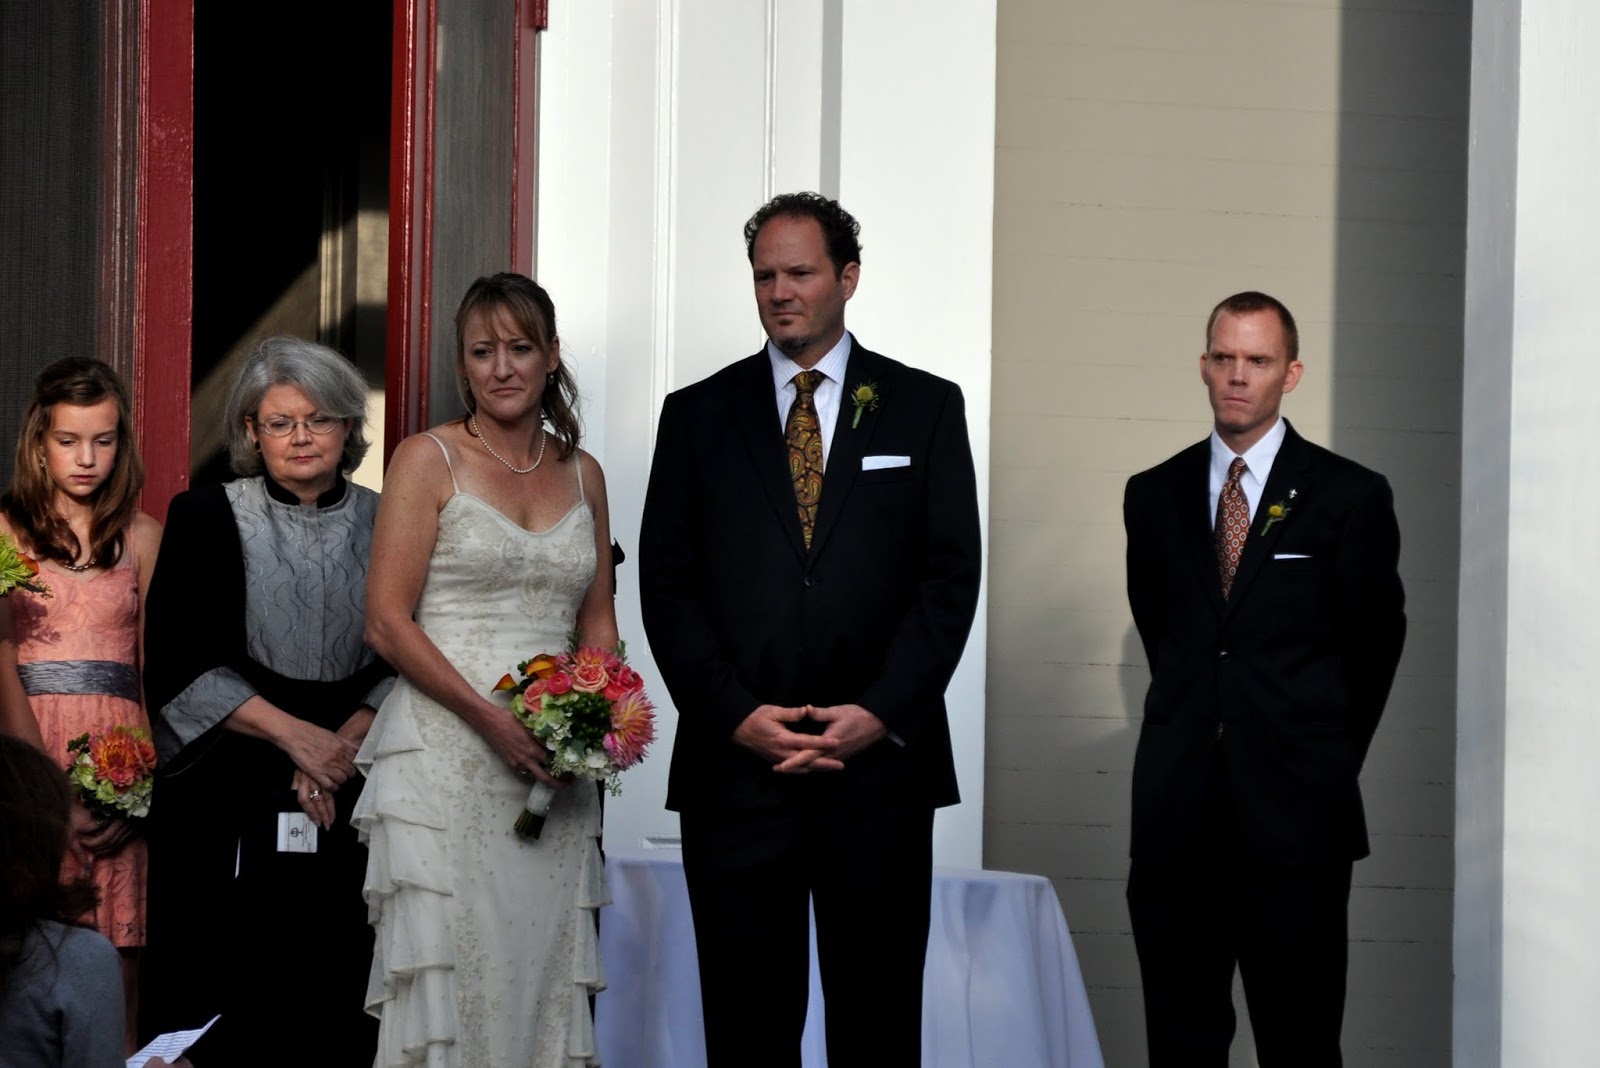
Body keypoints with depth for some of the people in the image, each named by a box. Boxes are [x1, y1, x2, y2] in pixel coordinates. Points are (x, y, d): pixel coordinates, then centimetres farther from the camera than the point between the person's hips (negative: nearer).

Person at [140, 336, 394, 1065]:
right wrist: (296, 735, -12)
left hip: (350, 803, 2)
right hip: (226, 805, -2)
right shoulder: (205, 519, 2)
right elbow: (179, 665, -4)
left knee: (347, 1005, -2)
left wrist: (344, 744, -12)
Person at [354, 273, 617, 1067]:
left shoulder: (581, 474, 13)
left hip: (550, 765, 4)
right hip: (445, 755, -4)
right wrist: (492, 719, -16)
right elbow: (387, 622, -7)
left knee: (542, 971, 4)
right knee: (446, 970, -7)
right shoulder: (429, 460, -1)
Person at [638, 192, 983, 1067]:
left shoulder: (925, 407, 8)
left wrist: (881, 713, -10)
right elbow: (667, 585, 4)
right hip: (735, 766, 1)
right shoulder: (698, 415, 10)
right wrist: (734, 714, -8)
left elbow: (950, 576, 1)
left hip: (879, 764, -1)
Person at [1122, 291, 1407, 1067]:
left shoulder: (1350, 497, 0)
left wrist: (1328, 761, 10)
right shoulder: (1154, 495, 10)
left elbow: (1375, 642, 7)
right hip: (1178, 809, 3)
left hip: (1295, 811, -3)